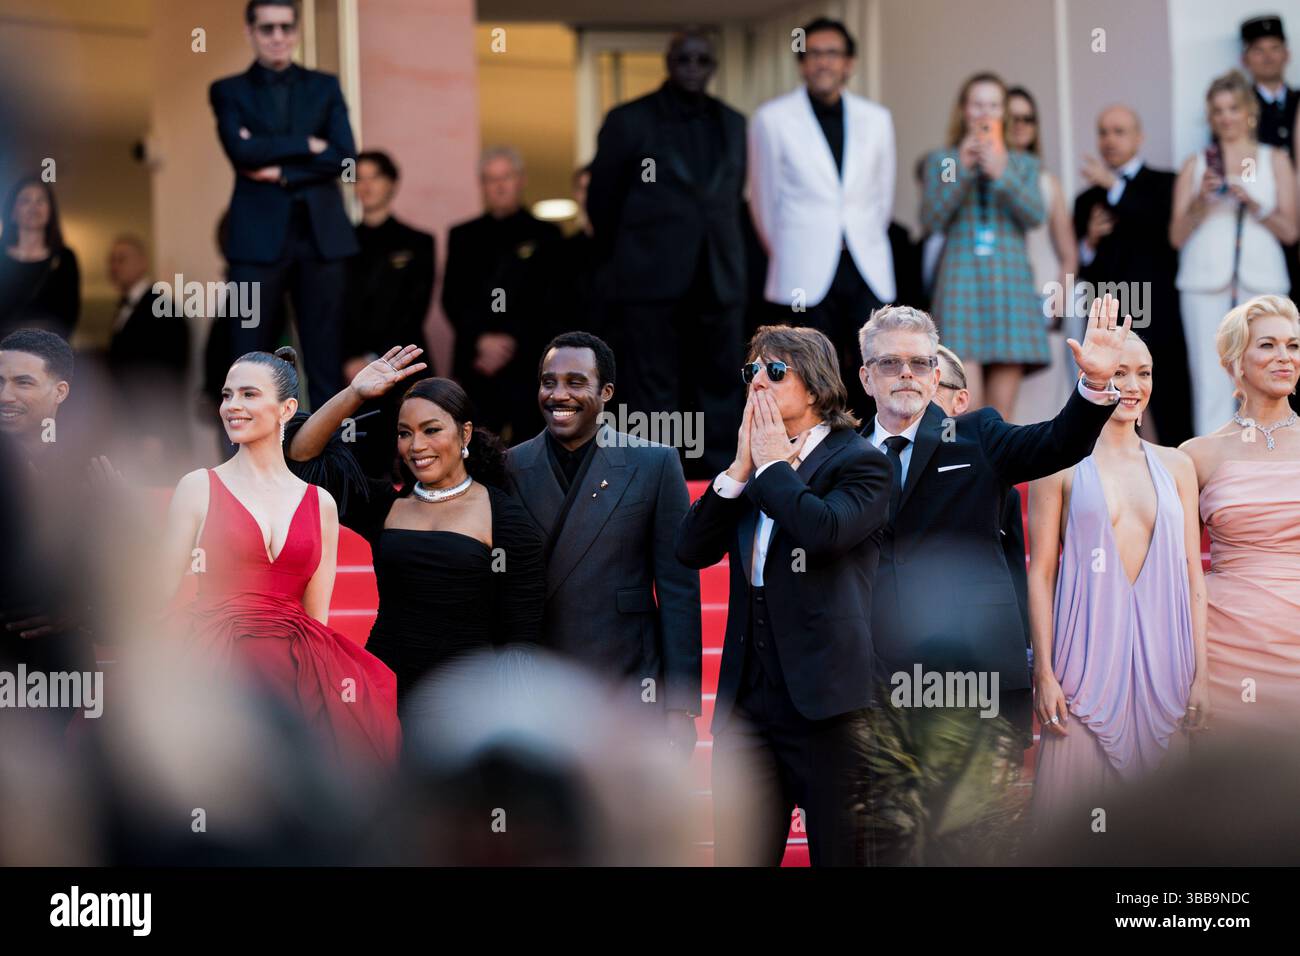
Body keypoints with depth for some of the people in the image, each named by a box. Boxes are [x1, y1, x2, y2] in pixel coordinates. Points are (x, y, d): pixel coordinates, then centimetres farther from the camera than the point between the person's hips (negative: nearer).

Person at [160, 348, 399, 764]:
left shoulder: (320, 504, 12)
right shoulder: (198, 487, 4)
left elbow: (317, 616, 13)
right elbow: (168, 595, 2)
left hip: (298, 669, 2)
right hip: (214, 663, -2)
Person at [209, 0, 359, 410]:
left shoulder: (325, 87, 13)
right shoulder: (229, 91, 9)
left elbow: (344, 158, 0)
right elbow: (241, 150, -9)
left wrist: (281, 171, -7)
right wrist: (307, 145, -6)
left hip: (322, 234, 2)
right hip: (258, 236, -1)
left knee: (326, 359, 1)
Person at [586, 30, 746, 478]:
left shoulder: (733, 124, 13)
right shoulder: (629, 121, 1)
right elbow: (602, 199, 7)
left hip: (719, 282, 4)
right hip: (652, 279, -4)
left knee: (718, 391, 5)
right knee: (653, 392, -4)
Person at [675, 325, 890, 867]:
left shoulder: (859, 462, -4)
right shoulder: (750, 470, 16)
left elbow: (823, 531, -24)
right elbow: (691, 549, 5)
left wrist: (773, 465, -9)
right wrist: (741, 467, -3)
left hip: (824, 699, -6)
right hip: (747, 696, 6)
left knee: (841, 854, 1)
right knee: (738, 854, 8)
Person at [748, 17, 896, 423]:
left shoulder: (876, 119, 9)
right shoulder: (772, 119, 1)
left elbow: (882, 193, 16)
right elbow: (764, 200, 7)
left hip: (868, 270, 3)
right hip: (806, 277, -3)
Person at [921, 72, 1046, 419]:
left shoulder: (1023, 164, 17)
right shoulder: (941, 161, 13)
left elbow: (1035, 215, 0)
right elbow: (932, 218, -1)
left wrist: (1002, 175, -14)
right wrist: (961, 170, -10)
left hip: (1009, 283, 2)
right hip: (961, 281, -2)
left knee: (1002, 406, -2)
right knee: (967, 403, -13)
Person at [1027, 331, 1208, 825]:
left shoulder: (1175, 466, 11)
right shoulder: (1060, 464, 3)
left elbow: (1193, 576, 10)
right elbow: (1041, 572, 0)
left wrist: (1201, 674, 3)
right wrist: (1045, 673, -7)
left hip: (1160, 651, 3)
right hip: (1087, 650, -3)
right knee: (1080, 803, -4)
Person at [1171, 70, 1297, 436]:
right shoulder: (1195, 165, 14)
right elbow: (1177, 236, 8)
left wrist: (1253, 205, -9)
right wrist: (1201, 202, -8)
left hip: (1262, 281, 0)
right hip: (1206, 282, 0)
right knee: (1211, 387, -8)